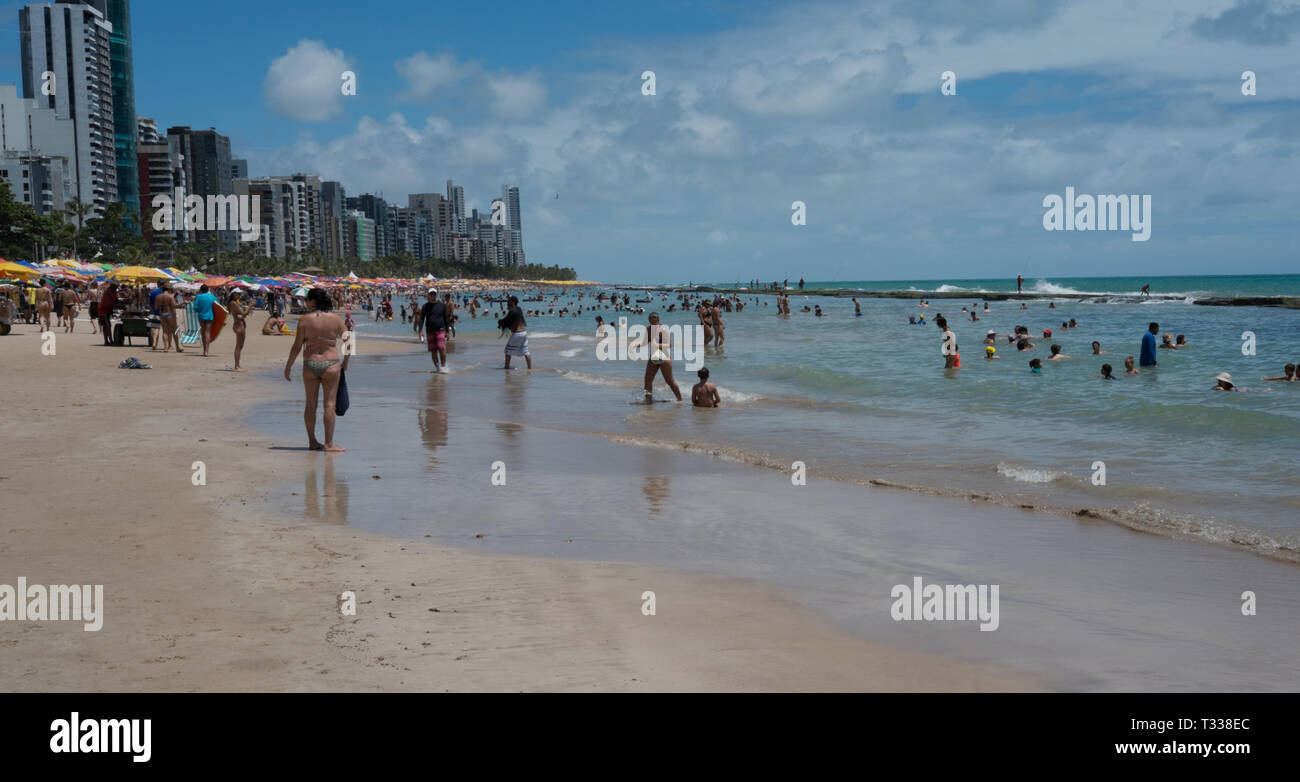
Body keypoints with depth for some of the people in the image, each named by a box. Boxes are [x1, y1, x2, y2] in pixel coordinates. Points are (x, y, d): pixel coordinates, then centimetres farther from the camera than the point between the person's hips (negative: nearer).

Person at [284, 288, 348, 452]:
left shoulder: (304, 320, -4)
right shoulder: (336, 319, 0)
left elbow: (297, 346, -4)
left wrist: (288, 366, 6)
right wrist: (345, 362, 19)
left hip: (310, 365, 0)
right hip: (331, 365, 0)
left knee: (310, 404, 11)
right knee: (329, 404, 1)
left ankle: (312, 441, 17)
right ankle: (329, 443, -1)